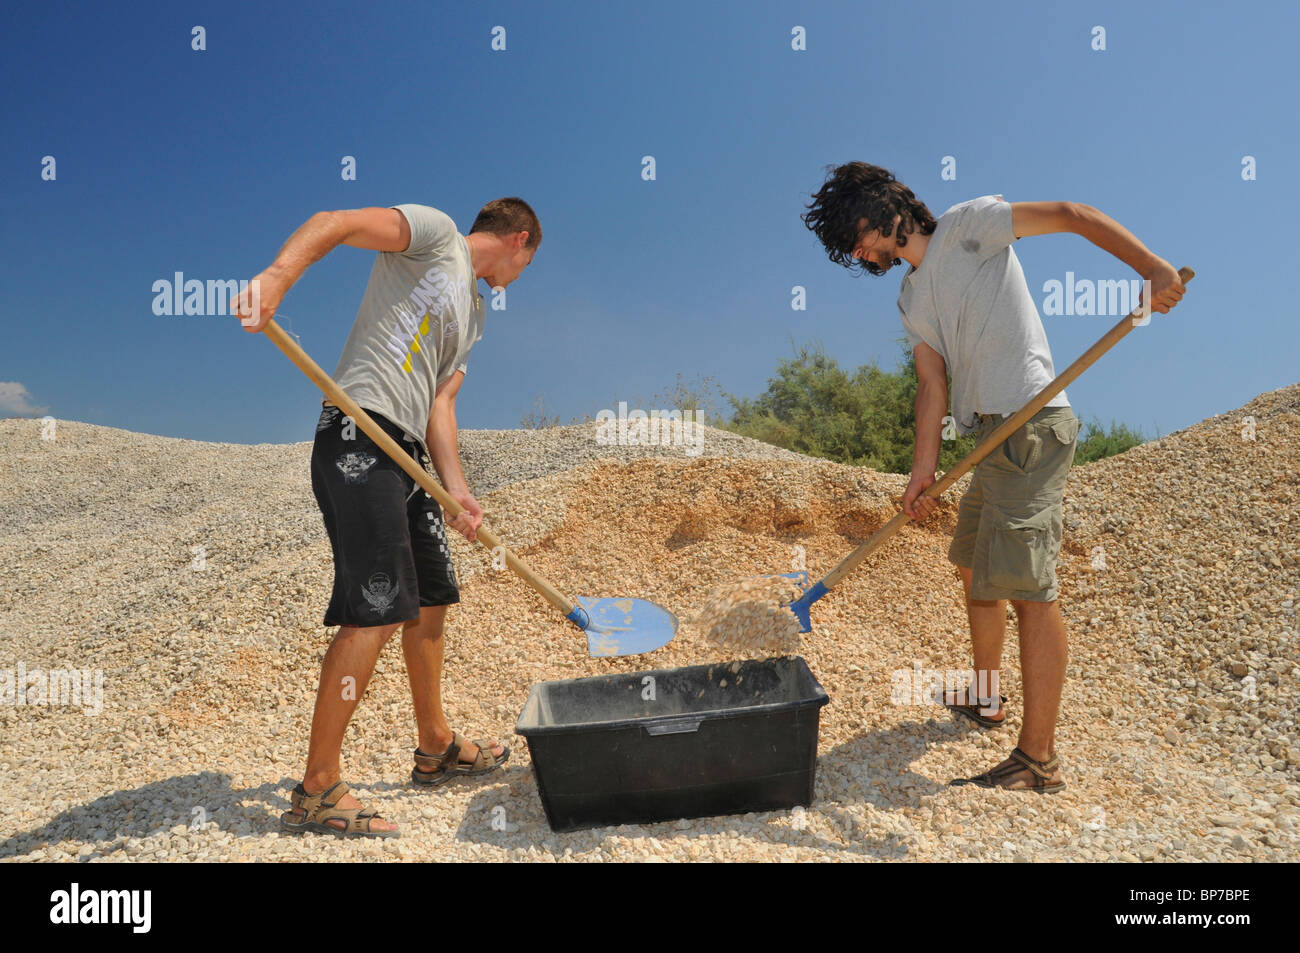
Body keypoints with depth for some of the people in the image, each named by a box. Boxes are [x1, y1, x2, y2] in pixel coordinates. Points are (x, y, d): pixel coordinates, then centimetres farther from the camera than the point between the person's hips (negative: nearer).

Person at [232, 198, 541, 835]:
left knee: (429, 601, 15)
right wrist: (277, 275, -31)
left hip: (405, 453, 10)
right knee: (375, 614, -14)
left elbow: (439, 400, 16)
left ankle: (436, 750, 32)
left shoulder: (473, 312, 26)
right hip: (359, 437, -9)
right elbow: (333, 223, -12)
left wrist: (455, 487, 2)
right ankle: (317, 791, -3)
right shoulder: (434, 232, 3)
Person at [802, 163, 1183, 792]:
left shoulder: (966, 225, -2)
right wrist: (922, 470, 3)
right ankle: (984, 697, 38)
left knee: (1028, 585, -12)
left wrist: (1153, 267, -19)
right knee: (974, 568, 20)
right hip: (993, 436, 10)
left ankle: (1039, 761, -7)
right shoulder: (912, 299, 19)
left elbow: (1073, 215, -5)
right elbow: (933, 384, 13)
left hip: (1031, 427, -9)